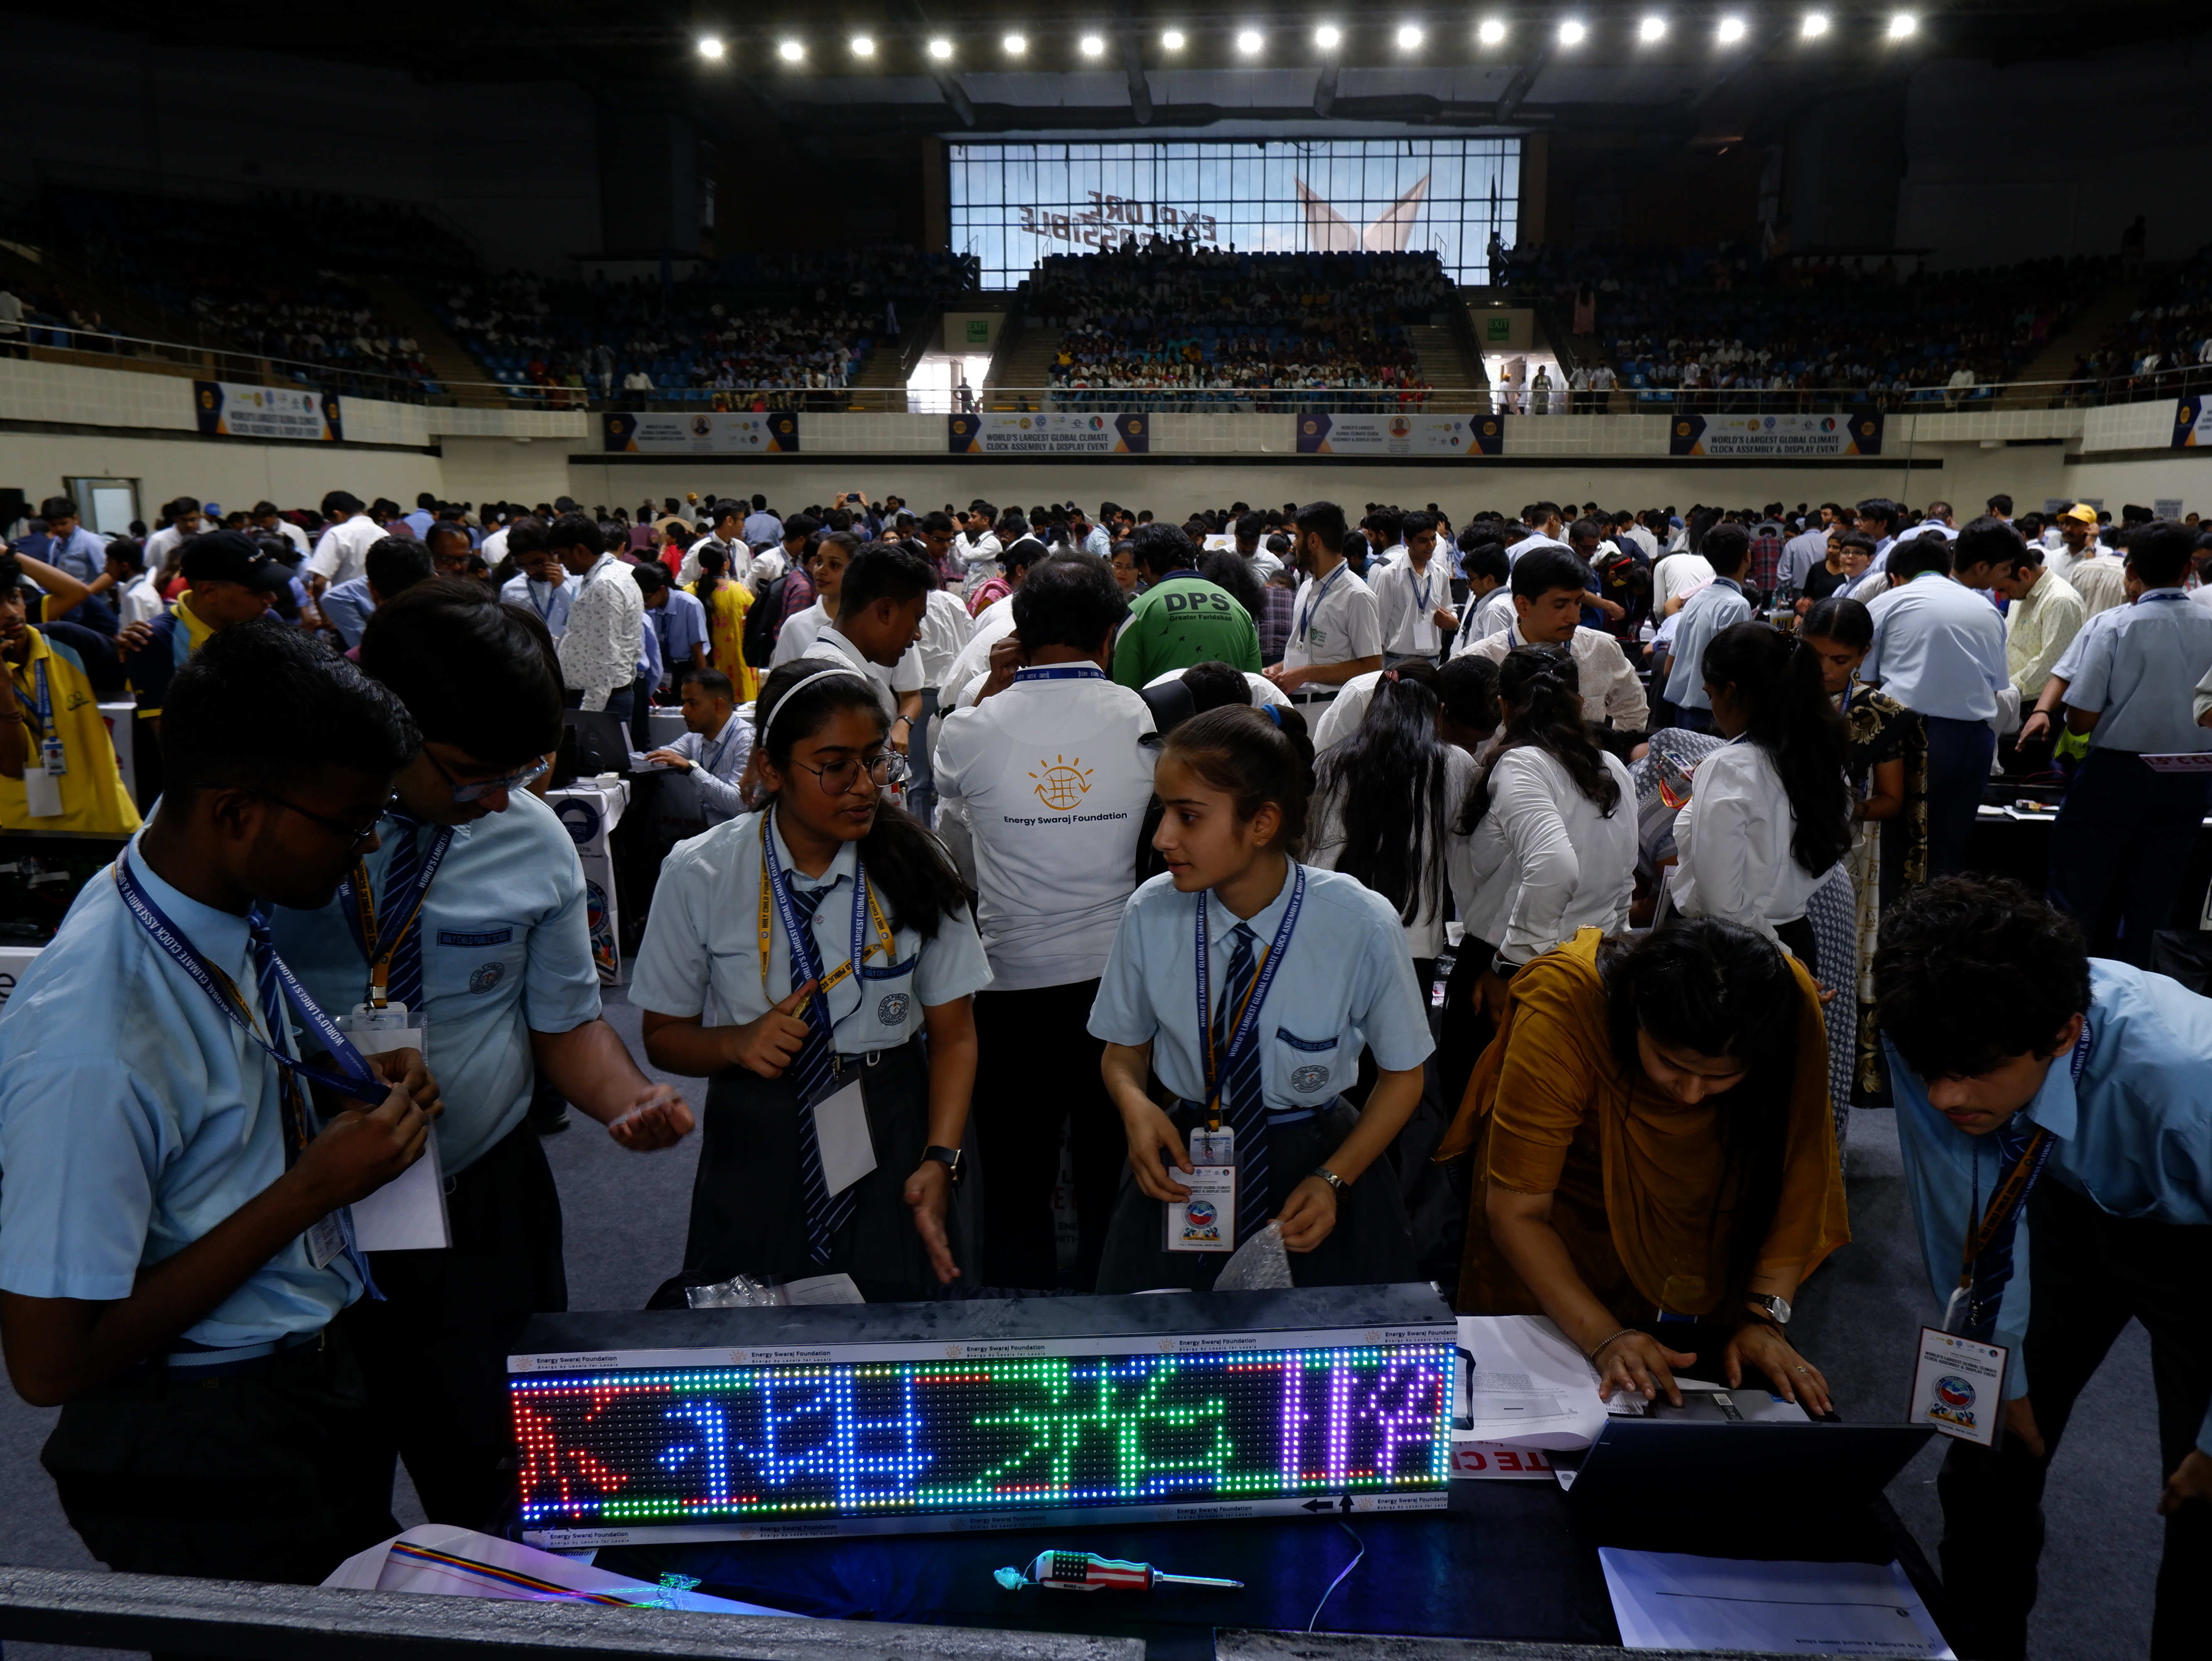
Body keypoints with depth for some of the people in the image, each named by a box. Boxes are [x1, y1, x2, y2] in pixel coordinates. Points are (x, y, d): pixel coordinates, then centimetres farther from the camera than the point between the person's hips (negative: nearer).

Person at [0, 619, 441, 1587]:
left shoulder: (232, 903, -6)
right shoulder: (91, 1041, -32)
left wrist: (348, 1094, -7)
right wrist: (312, 1187, -24)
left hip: (322, 1378, 8)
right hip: (204, 1449, -8)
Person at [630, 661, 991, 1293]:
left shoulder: (914, 867, -5)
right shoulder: (699, 876, -6)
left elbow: (954, 1034, -3)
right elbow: (665, 1035, 3)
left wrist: (939, 1161, -15)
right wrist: (738, 1043, -18)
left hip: (891, 1142, 1)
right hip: (757, 1151, 0)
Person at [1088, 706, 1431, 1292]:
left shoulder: (1362, 924, -18)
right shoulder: (1150, 913, -12)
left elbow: (1402, 1074, -3)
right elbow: (1124, 1048, 4)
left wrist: (1333, 1181, -14)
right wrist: (1135, 1104, -17)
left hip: (1318, 1162, -1)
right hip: (1185, 1166, 1)